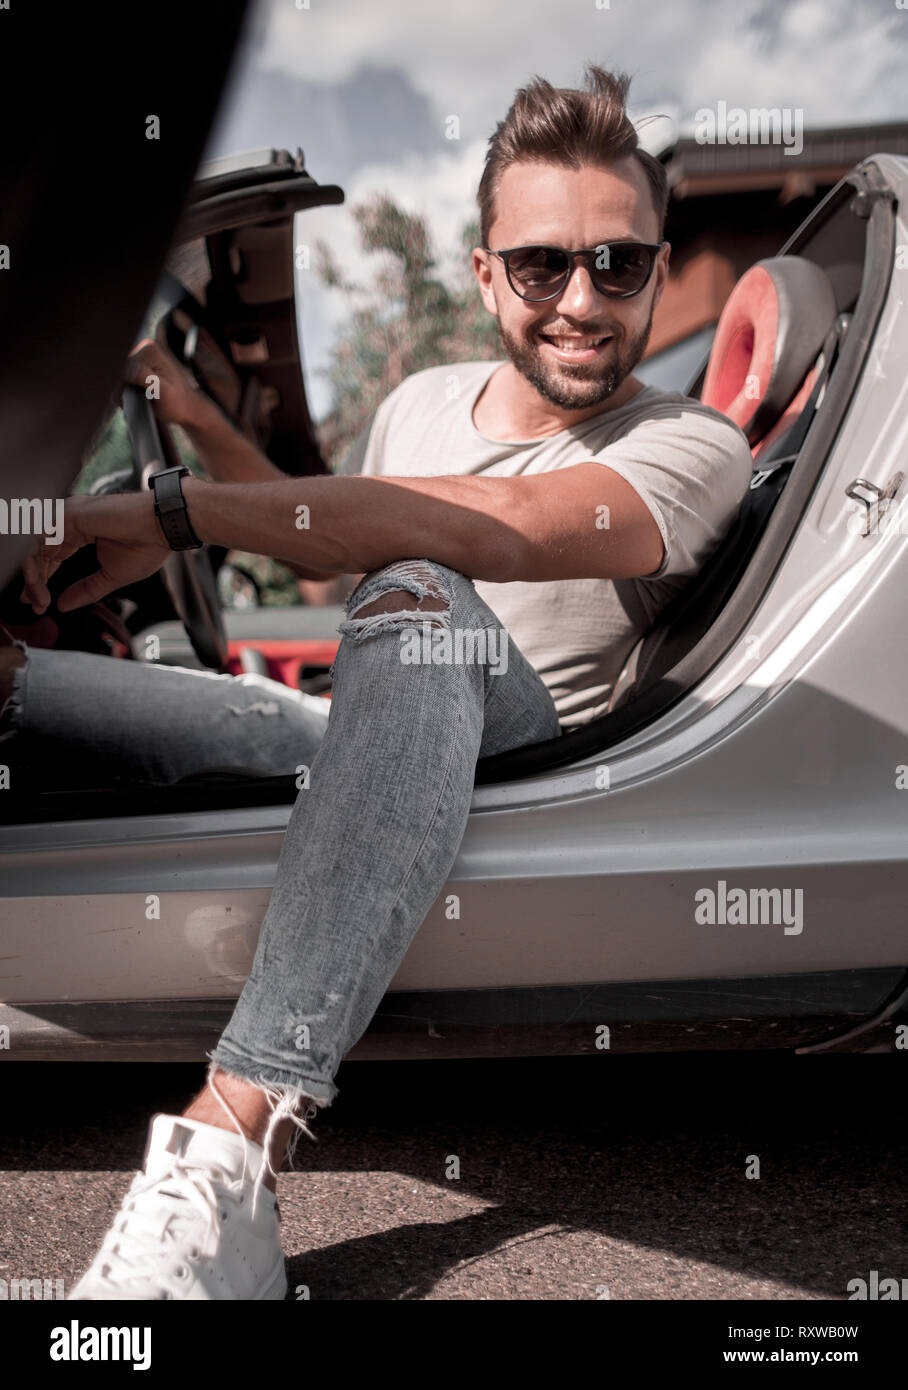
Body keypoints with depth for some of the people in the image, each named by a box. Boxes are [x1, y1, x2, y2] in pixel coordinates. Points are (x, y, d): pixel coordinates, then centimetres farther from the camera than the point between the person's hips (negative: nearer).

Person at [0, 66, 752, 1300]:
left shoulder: (693, 447, -10)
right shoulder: (425, 398, 12)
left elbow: (506, 525, -31)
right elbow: (325, 547, 30)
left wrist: (179, 514, -33)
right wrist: (196, 419, 18)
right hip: (355, 744, 6)